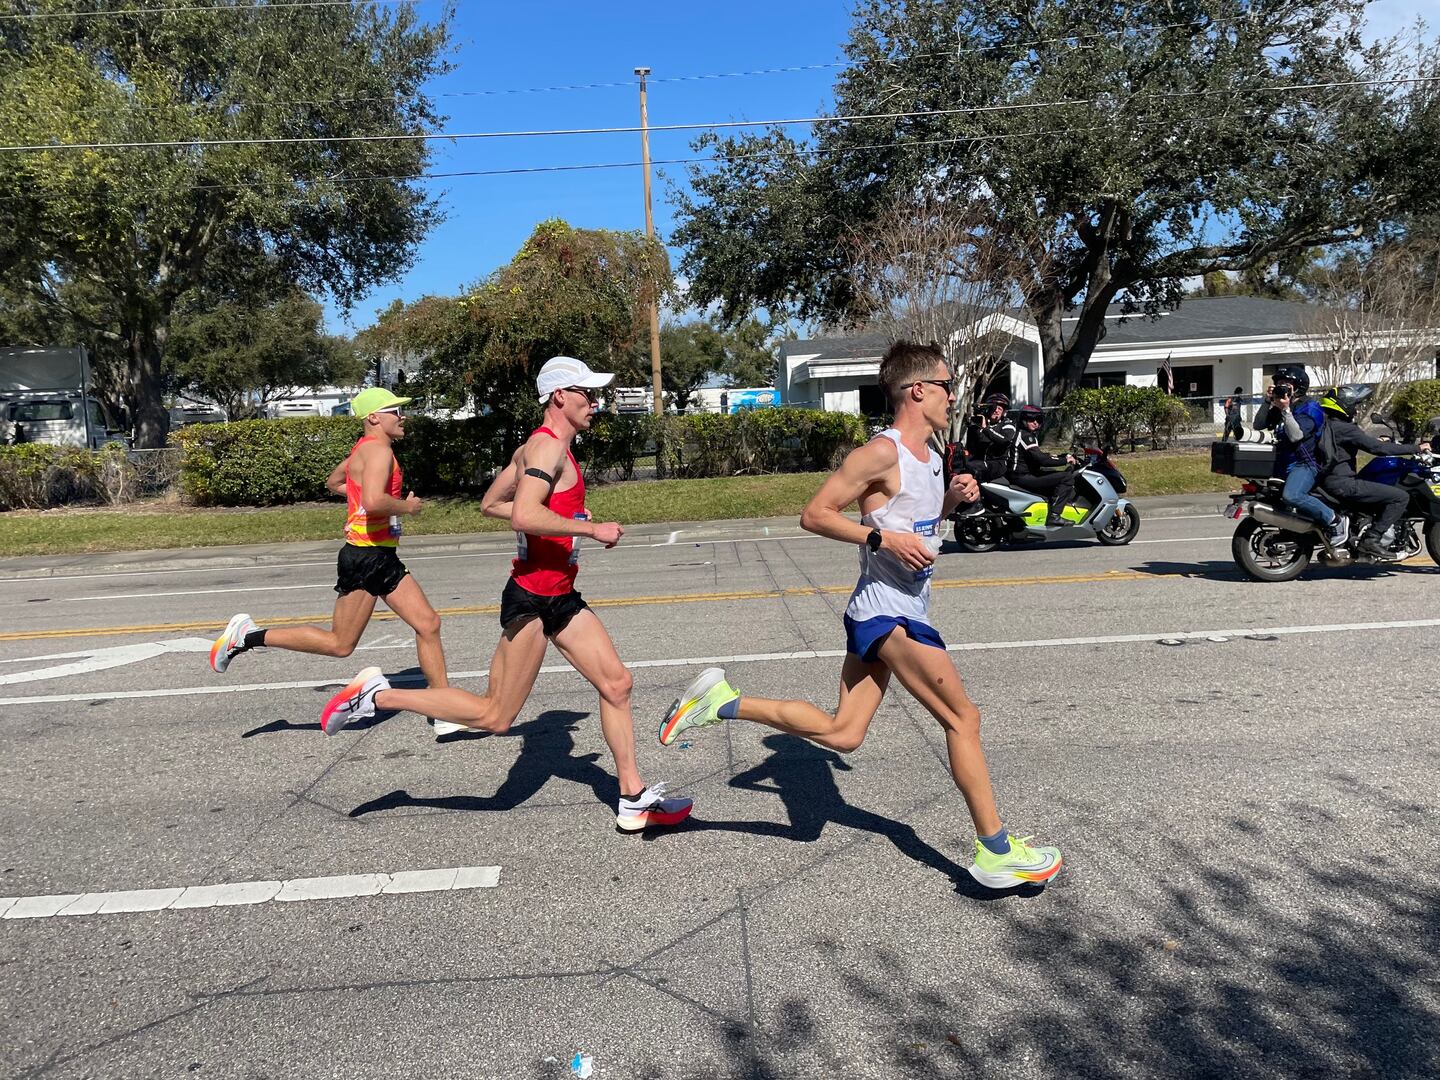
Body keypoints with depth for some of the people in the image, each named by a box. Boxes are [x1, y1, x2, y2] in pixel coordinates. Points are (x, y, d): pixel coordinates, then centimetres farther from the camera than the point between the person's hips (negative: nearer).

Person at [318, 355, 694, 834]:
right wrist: (592, 529, -21)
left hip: (560, 597, 10)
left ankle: (634, 799, 18)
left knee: (616, 683, 8)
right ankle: (377, 695, 10)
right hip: (531, 600, -10)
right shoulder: (547, 446, -15)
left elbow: (491, 503, 21)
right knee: (495, 716, -2)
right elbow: (525, 516, -30)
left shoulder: (538, 447, 15)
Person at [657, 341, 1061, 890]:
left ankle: (723, 701, 10)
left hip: (896, 611, 9)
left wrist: (952, 498, 10)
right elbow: (814, 515, -15)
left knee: (841, 732, 8)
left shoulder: (929, 457, 15)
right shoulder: (882, 453, -14)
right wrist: (883, 538, -23)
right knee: (963, 718, -1)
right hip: (888, 612, -9)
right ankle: (996, 852, 12)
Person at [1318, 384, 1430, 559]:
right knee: (1401, 497, -10)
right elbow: (1376, 447, -20)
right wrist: (1416, 448, -12)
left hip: (1328, 480, 10)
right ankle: (1371, 539, -11)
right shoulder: (1345, 428, -15)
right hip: (1342, 484, -10)